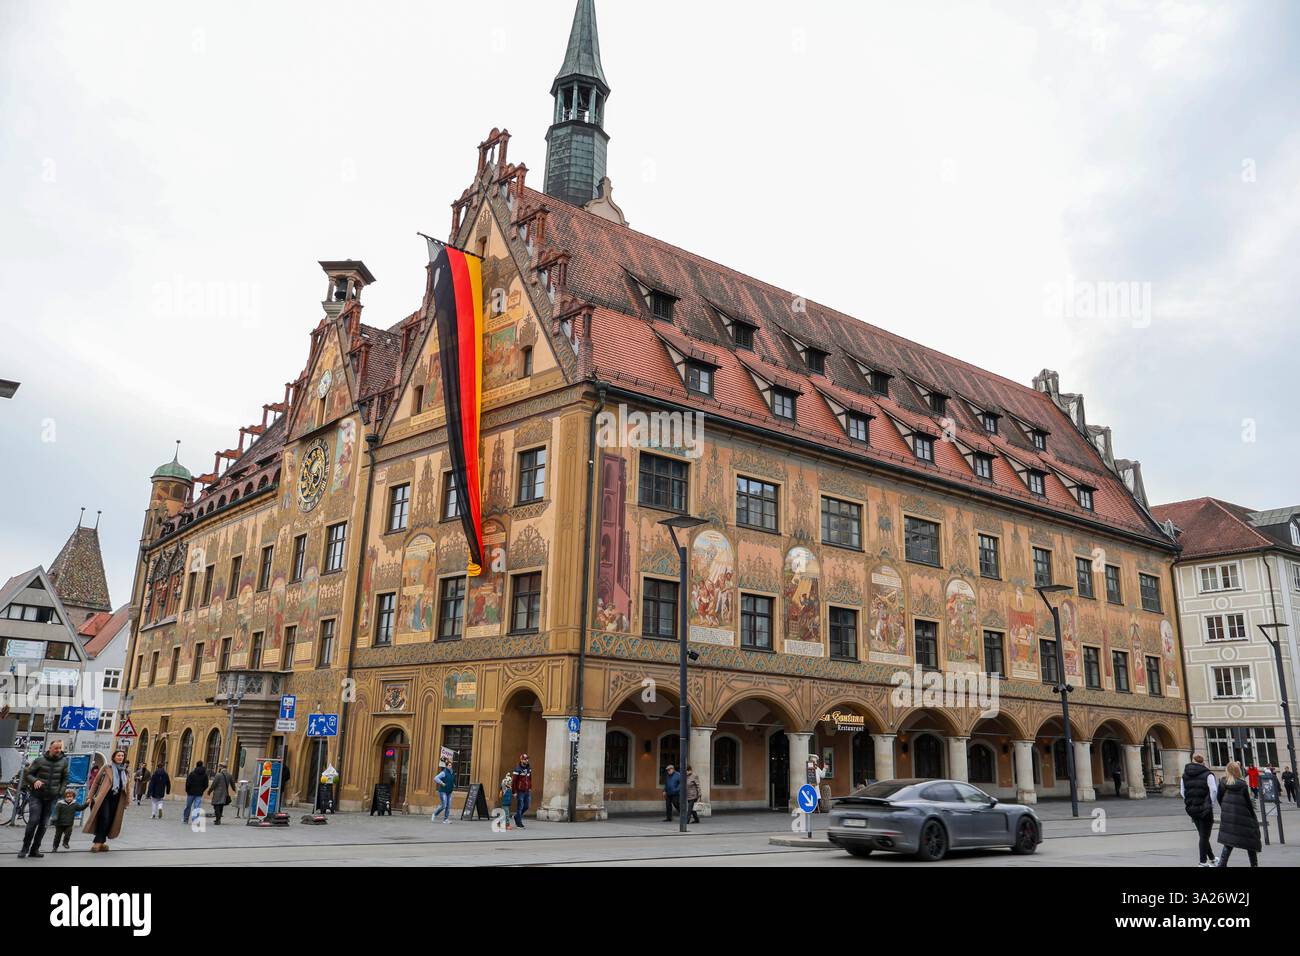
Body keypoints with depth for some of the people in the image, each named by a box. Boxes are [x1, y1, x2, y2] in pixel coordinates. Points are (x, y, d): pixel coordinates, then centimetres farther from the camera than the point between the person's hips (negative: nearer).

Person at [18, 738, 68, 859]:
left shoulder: (63, 761, 3)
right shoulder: (40, 760, -4)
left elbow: (65, 778, 12)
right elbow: (27, 774, 0)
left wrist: (61, 791, 2)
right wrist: (35, 780, -18)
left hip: (52, 798, 3)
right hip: (36, 796, -3)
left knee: (44, 824, 4)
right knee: (33, 821, -11)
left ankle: (35, 849, 13)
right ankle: (25, 847, 3)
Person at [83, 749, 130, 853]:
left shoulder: (125, 772, 13)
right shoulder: (107, 768, 1)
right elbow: (96, 782, 1)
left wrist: (126, 802, 13)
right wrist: (90, 796, -5)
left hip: (116, 800, 4)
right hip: (104, 798, -4)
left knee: (110, 821, 3)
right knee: (104, 819, -13)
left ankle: (101, 842, 13)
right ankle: (98, 842, -8)